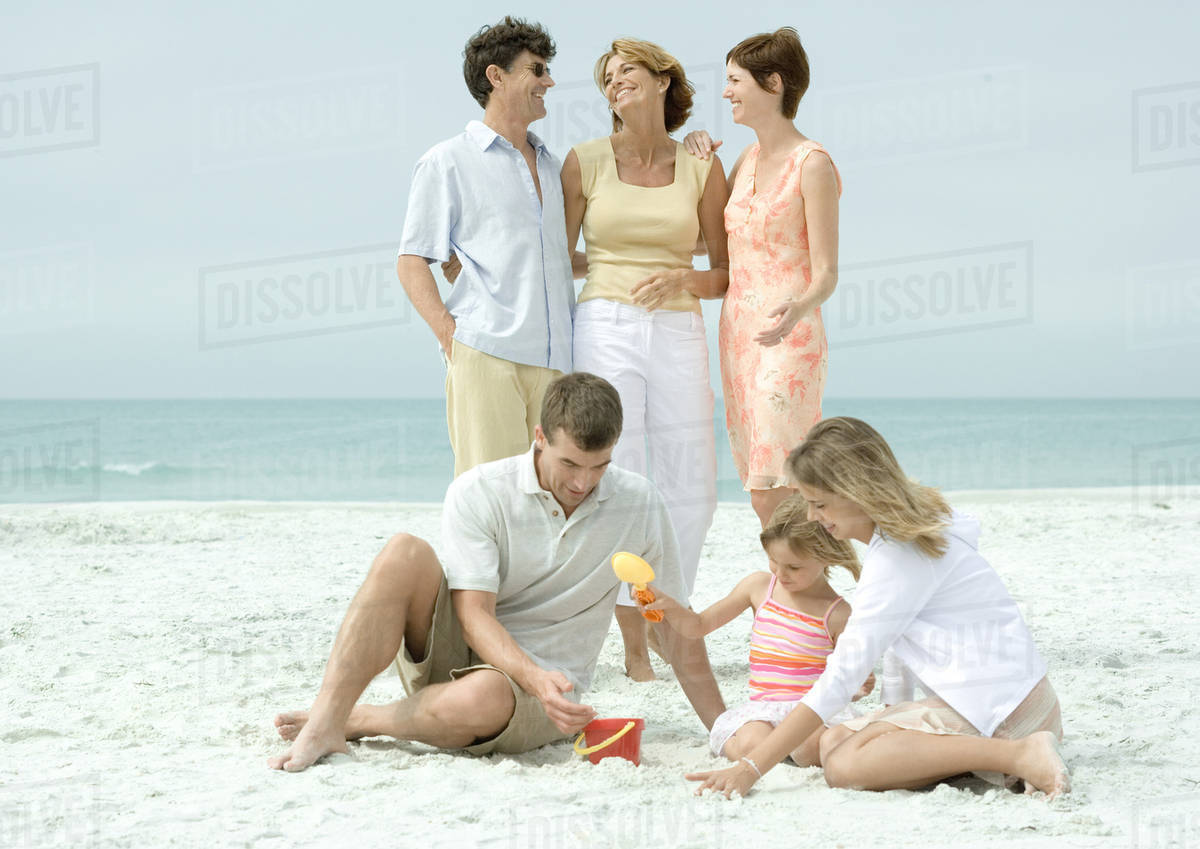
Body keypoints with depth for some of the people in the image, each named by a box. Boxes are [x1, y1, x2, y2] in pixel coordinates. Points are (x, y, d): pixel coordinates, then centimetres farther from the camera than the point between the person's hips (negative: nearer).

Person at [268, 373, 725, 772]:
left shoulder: (638, 504, -3)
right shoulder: (478, 493, -9)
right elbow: (474, 615, -15)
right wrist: (537, 678, -34)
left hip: (540, 697, 0)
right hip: (455, 651, 0)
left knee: (486, 696, -39)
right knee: (404, 554, -29)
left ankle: (359, 720, -11)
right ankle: (324, 723, -31)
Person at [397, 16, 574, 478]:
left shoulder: (550, 164, 24)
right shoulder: (449, 161, 7)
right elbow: (411, 263, 2)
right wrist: (450, 336, -10)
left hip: (552, 360, 5)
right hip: (486, 356, -5)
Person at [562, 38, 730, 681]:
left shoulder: (702, 169, 8)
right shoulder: (585, 162, 5)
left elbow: (728, 273, 10)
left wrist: (684, 278, -8)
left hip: (678, 333, 2)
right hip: (605, 330, -2)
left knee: (691, 489, 1)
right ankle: (634, 645, 1)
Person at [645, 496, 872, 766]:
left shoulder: (837, 613, 0)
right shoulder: (759, 586, 8)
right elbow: (698, 625, 16)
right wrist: (668, 606, -5)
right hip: (763, 708, 1)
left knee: (811, 748, -37)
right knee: (751, 746, -34)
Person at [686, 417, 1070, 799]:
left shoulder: (897, 558, -16)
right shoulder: (924, 520, 13)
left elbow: (841, 676, -19)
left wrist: (751, 767, -20)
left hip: (995, 709, -11)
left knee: (845, 764, -25)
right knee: (833, 741, 4)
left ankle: (1017, 754, -21)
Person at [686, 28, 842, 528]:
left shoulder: (812, 164, -11)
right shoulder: (748, 160, 12)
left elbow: (826, 273, -14)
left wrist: (798, 309, -35)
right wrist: (696, 164, 12)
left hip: (787, 340, -8)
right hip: (738, 335, 8)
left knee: (774, 495, -13)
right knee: (765, 500, 7)